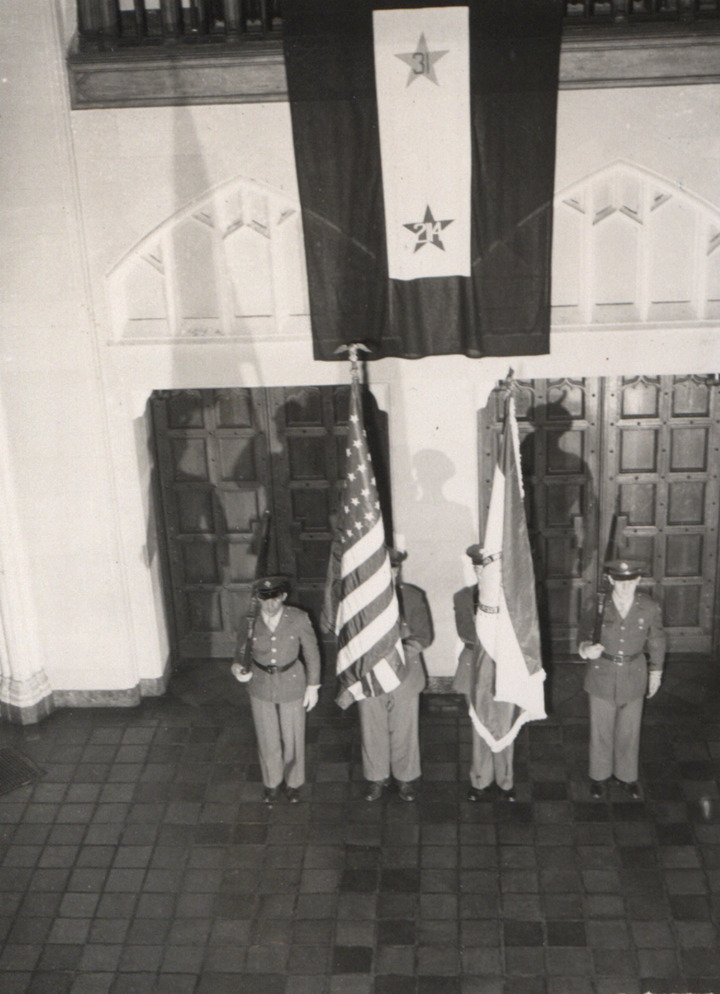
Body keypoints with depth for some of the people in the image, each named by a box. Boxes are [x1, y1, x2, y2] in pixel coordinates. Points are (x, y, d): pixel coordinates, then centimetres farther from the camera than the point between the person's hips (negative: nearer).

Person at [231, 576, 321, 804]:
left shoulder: (298, 619, -18)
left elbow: (311, 653, -5)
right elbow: (241, 650, 0)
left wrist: (313, 686, 0)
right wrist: (237, 667, -22)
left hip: (292, 685, -1)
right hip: (260, 686, 1)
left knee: (293, 737, 15)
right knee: (267, 739, 16)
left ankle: (293, 783, 42)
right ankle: (272, 783, 42)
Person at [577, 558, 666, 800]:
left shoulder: (649, 608, -11)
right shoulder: (596, 606, -15)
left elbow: (657, 641, 4)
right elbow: (584, 635, -6)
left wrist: (656, 673, 12)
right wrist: (587, 649, -30)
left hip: (633, 676, 1)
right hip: (602, 675, -1)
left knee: (630, 730, 15)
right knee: (601, 729, 13)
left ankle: (627, 775, 37)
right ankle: (599, 775, 35)